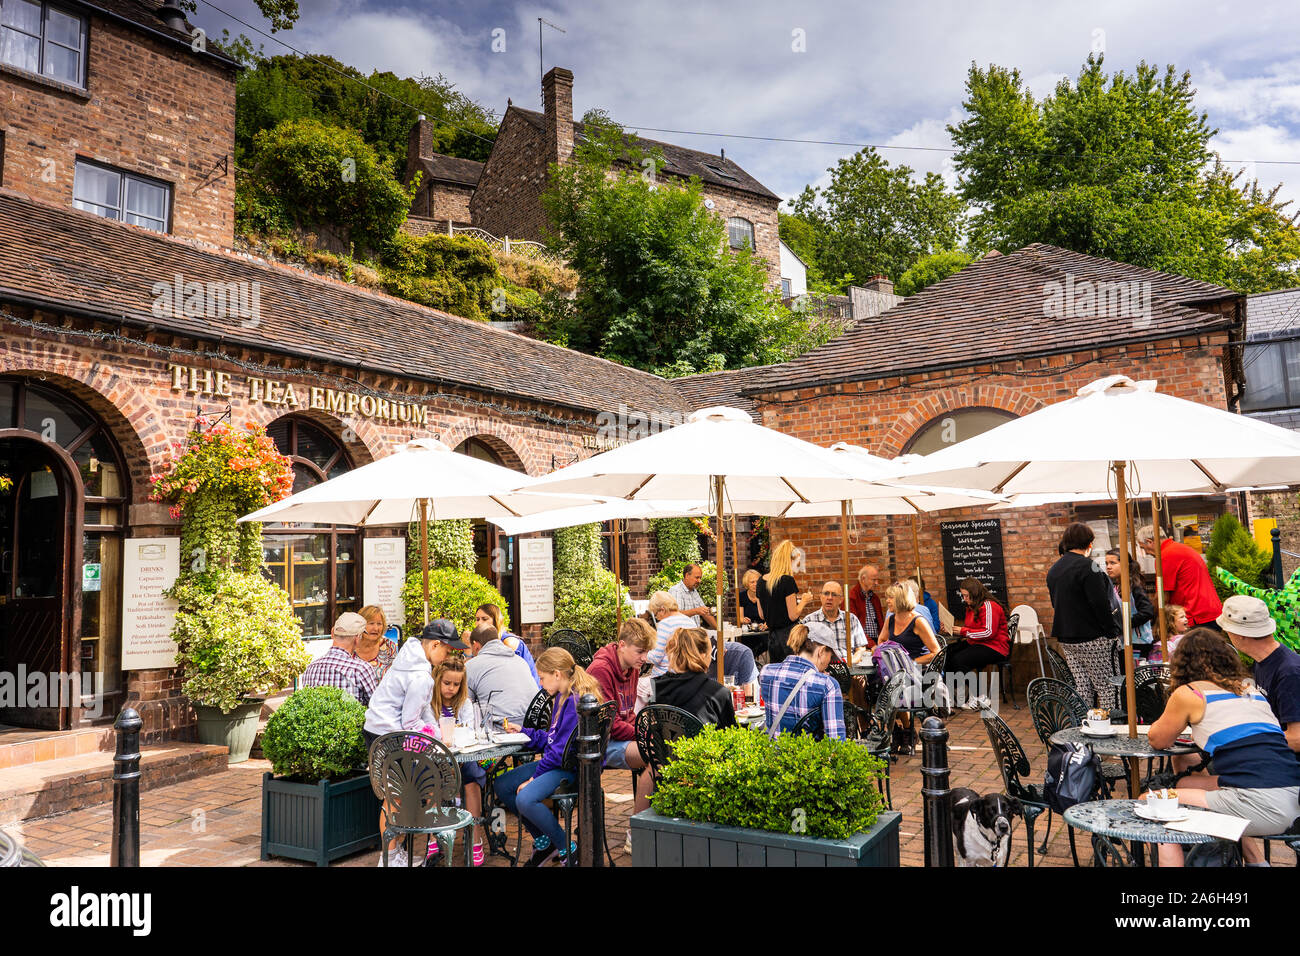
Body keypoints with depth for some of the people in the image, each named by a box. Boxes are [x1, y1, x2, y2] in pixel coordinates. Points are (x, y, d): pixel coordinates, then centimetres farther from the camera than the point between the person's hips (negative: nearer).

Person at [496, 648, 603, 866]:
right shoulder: (563, 697, 14)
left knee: (525, 799, -30)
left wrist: (536, 776, -16)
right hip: (555, 761, 11)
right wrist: (523, 731, 20)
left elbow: (563, 748, -22)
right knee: (502, 785, 6)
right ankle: (542, 843, 14)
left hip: (572, 767, -11)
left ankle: (567, 850, -9)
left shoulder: (576, 701, -20)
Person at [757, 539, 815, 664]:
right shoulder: (787, 581, -14)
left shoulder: (761, 581, 7)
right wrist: (803, 601, 4)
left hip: (772, 636, 7)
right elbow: (793, 616, -14)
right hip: (788, 634, -7)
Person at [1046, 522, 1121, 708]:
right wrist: (1112, 632, -11)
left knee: (1082, 687, 11)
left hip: (1065, 638, 8)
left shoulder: (1053, 569, 12)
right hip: (1092, 638, -7)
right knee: (1107, 687, 0)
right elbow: (1100, 603, -17)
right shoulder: (1086, 566, -13)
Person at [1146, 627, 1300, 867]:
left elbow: (1157, 741, 13)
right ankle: (1253, 859, 24)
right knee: (1186, 784, 24)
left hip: (1262, 807, -8)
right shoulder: (1250, 687, 19)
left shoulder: (1189, 694, 0)